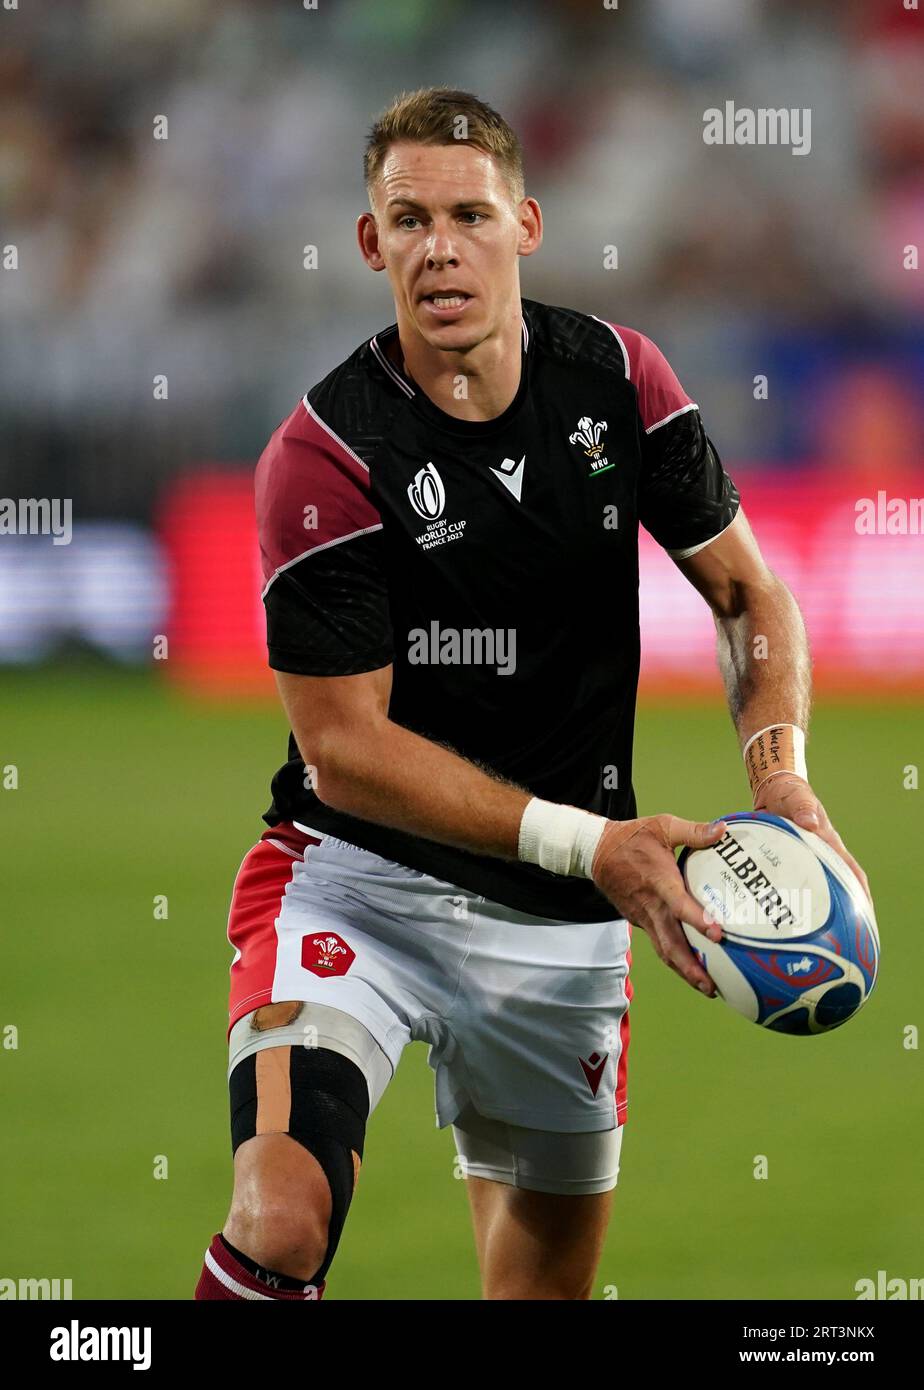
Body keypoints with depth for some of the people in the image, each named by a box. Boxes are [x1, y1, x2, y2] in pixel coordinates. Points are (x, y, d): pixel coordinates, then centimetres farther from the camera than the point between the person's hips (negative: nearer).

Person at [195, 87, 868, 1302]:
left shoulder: (618, 378, -2)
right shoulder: (322, 458, -16)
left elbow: (746, 588, 9)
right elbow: (346, 743, -16)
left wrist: (780, 765, -11)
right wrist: (588, 841, -24)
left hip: (559, 925, 5)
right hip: (357, 882, -4)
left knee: (550, 1280, 14)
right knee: (284, 1217, -29)